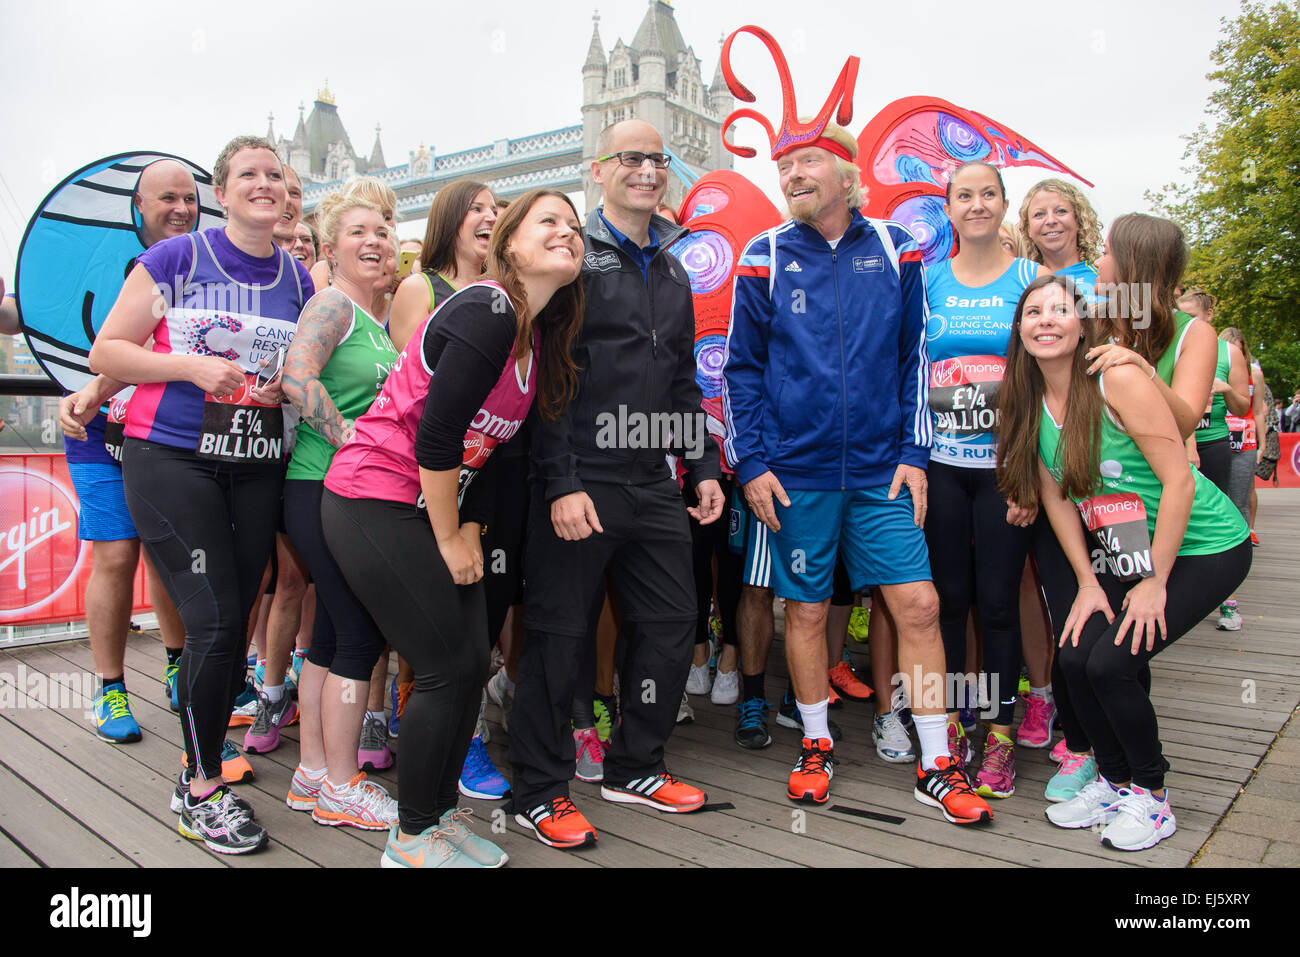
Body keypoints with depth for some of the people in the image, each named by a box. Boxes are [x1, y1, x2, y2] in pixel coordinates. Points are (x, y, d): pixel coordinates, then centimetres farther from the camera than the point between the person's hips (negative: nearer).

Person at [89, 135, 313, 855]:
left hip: (258, 467, 4)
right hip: (171, 458, -4)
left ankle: (204, 762, 25)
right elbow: (106, 351, -2)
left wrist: (288, 386, 0)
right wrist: (193, 366, -16)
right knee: (214, 622, -10)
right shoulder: (176, 258, -1)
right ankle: (200, 791, 7)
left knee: (233, 621, 6)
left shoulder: (299, 279, 10)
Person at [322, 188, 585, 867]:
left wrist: (470, 529, 5)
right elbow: (435, 432, -22)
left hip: (437, 510, 9)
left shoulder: (539, 337, 10)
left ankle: (441, 816, 27)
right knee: (449, 669, -6)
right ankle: (411, 839, 14)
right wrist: (449, 539, -12)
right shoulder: (488, 311, -18)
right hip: (373, 505, -9)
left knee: (472, 665, 8)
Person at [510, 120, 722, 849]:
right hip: (580, 485, -7)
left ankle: (636, 767, 29)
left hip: (653, 487, 7)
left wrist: (704, 466, 16)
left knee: (672, 624, 10)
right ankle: (540, 792, 17)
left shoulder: (672, 270, 19)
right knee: (560, 635, 2)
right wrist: (560, 484, -17)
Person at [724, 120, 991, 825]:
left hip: (881, 470, 1)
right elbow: (741, 368, 3)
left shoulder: (894, 251, 5)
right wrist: (751, 464, -4)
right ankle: (816, 744, 29)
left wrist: (914, 454, 1)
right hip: (795, 473, -1)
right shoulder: (765, 260, 2)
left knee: (918, 605, -1)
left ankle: (936, 766, 14)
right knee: (805, 608, 8)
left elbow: (914, 358, 8)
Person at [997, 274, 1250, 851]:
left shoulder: (1118, 379, -22)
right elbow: (1056, 496, 3)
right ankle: (1114, 780, 17)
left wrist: (1154, 582, -18)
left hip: (1203, 548, -6)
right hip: (1127, 555, 6)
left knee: (1111, 663, -16)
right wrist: (1088, 582, -2)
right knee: (1074, 656, -7)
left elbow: (1179, 480, -22)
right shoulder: (1030, 402, -3)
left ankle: (1151, 796, 8)